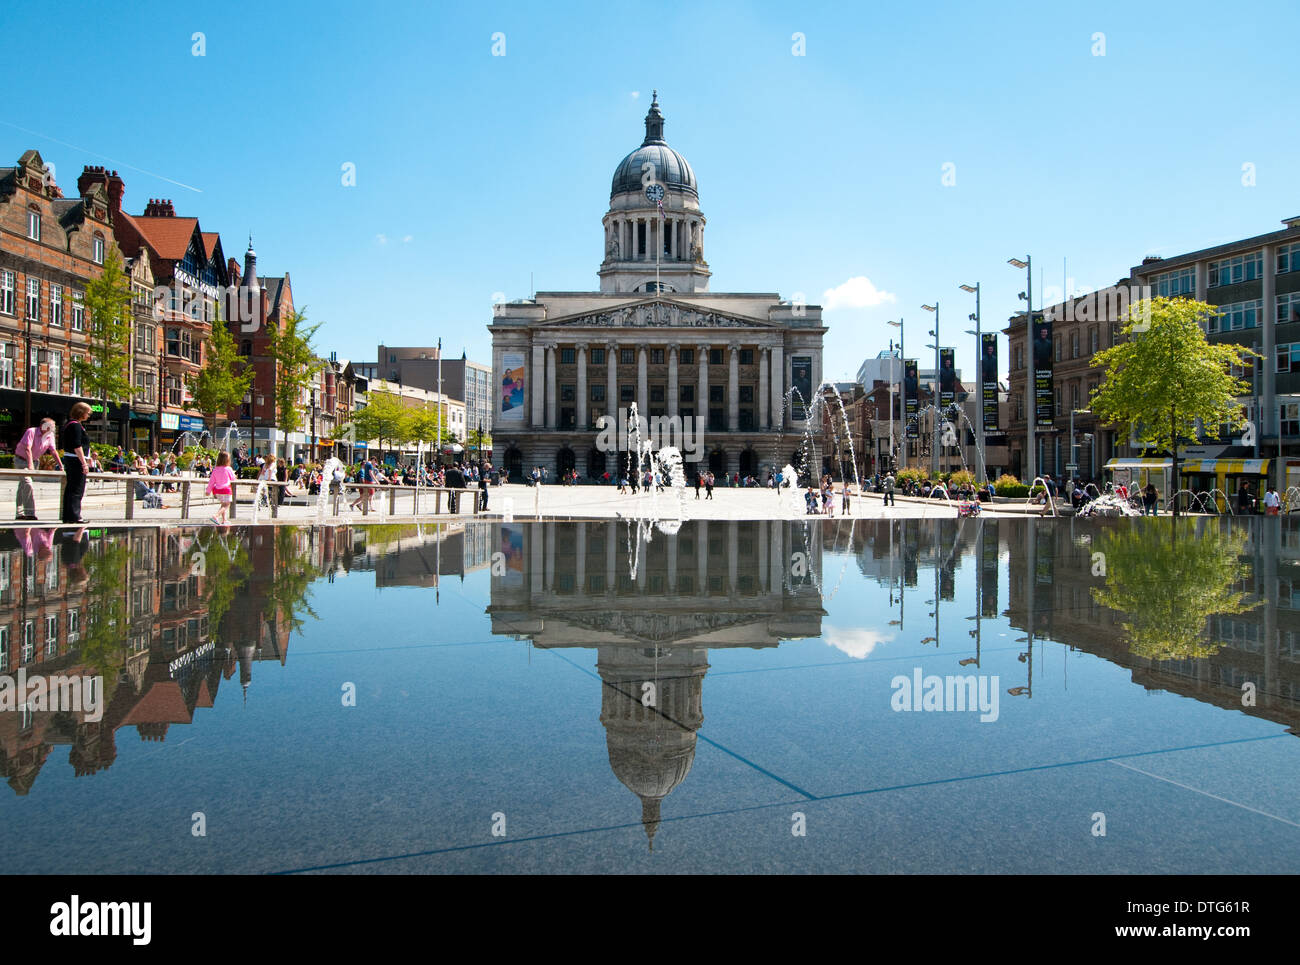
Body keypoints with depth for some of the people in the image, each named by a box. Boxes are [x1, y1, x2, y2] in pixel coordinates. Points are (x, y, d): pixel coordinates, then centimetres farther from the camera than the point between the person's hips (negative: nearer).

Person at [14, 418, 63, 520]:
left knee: (23, 486, 11)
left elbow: (54, 451, 0)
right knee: (27, 483, -19)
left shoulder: (50, 436, -3)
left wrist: (61, 466, -7)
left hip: (34, 461, 6)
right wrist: (30, 465, -37)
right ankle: (29, 513, -24)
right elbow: (28, 449, -28)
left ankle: (19, 513, 14)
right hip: (21, 460, -6)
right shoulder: (31, 432, -20)